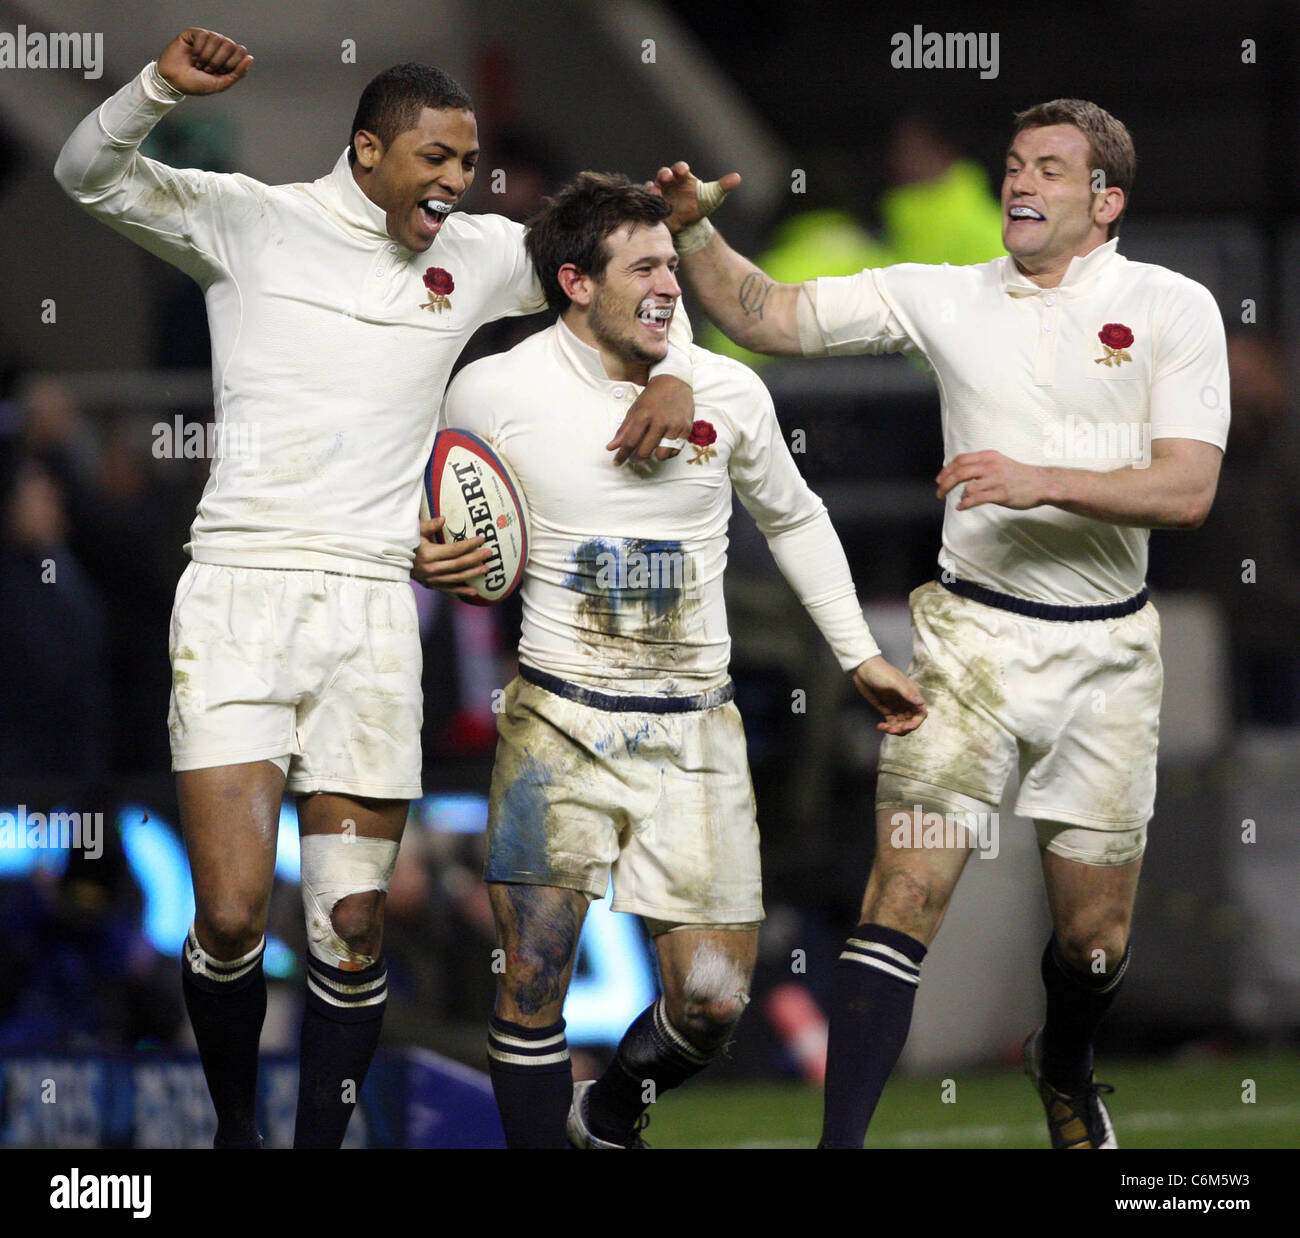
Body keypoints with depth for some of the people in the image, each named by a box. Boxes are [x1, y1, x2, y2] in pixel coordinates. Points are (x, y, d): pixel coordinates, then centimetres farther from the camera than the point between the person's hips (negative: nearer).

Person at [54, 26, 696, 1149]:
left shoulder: (476, 256, 10)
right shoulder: (254, 222, 2)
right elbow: (90, 175, -4)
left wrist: (671, 376, 0)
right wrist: (163, 87, -22)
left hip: (372, 611, 3)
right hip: (239, 594, -3)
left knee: (355, 926, 0)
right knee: (231, 918, -12)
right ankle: (235, 1131, 11)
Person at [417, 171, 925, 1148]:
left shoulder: (728, 393, 1)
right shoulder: (493, 392, -5)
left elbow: (794, 518, 20)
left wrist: (861, 656, 19)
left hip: (695, 730, 2)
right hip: (559, 721, -2)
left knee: (714, 1002, -1)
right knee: (532, 984, -8)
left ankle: (609, 1116, 29)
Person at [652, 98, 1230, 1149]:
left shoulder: (1172, 307, -2)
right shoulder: (943, 298, 5)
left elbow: (1187, 490, -11)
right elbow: (767, 318, 8)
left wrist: (1043, 481, -22)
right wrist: (696, 231, -8)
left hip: (1105, 648, 0)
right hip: (972, 635, 0)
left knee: (1095, 932, 10)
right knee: (906, 892, -14)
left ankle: (1065, 1071, 43)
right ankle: (842, 1138, -13)